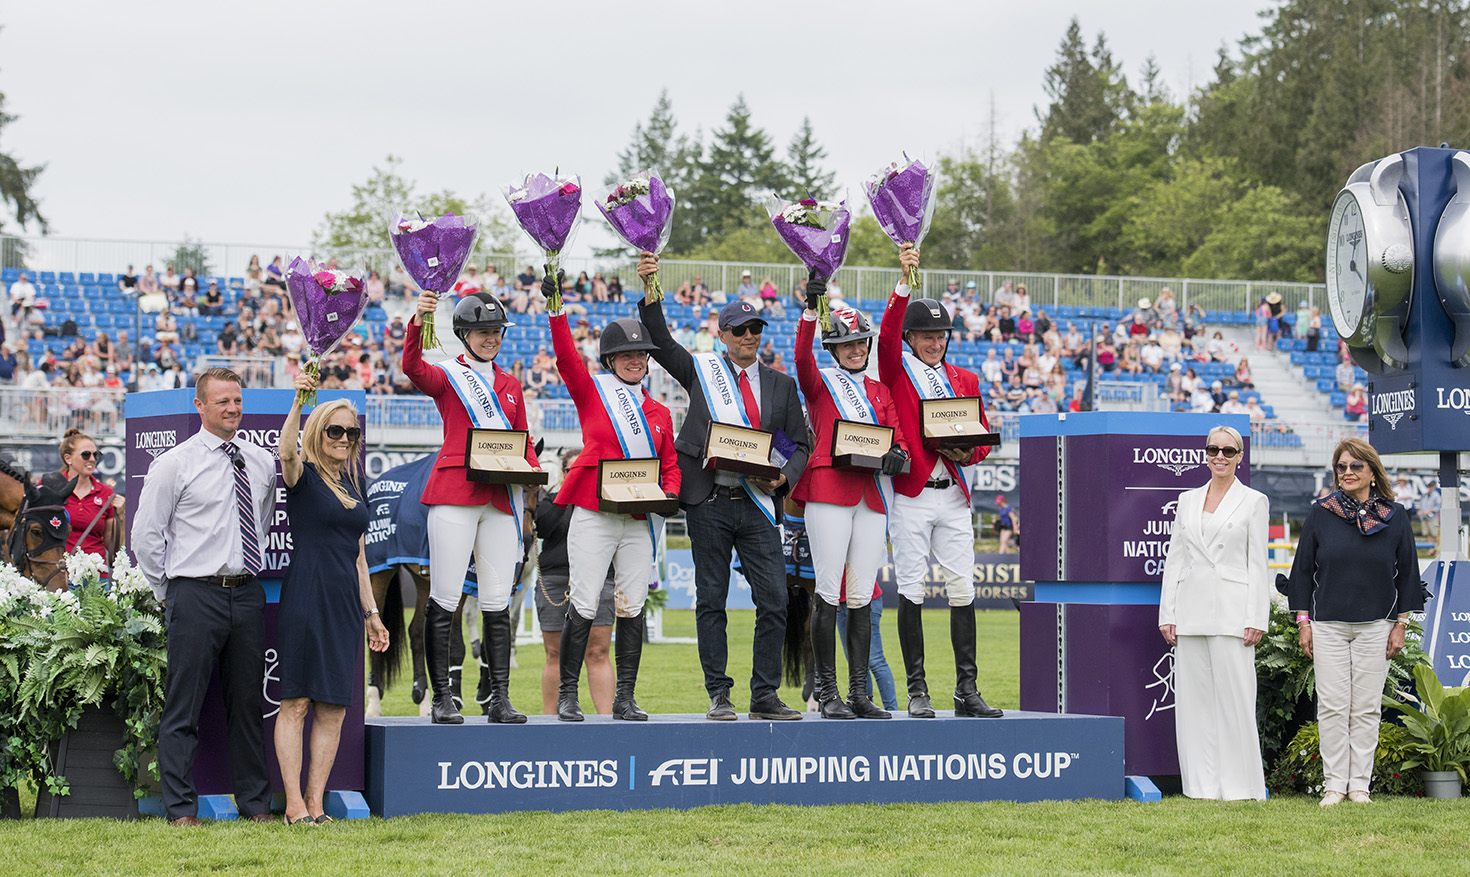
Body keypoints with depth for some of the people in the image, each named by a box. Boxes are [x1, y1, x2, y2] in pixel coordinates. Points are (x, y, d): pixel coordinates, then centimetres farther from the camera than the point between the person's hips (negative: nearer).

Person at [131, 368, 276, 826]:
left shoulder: (261, 463, 10)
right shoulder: (175, 464, -4)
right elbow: (145, 535, -1)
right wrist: (170, 594, 1)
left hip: (247, 594, 5)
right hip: (195, 594, -5)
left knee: (249, 704, 9)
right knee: (183, 707, -4)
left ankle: (255, 804, 16)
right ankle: (181, 810, -1)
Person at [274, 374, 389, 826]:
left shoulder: (352, 486, 18)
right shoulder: (303, 477, -1)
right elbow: (285, 452, -25)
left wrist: (371, 612, 19)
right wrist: (298, 402, -38)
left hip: (345, 603, 7)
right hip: (305, 598, -7)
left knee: (334, 707, 4)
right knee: (296, 701, -5)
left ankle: (316, 802, 7)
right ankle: (294, 805, -6)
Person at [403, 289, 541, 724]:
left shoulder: (509, 385, 21)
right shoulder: (447, 377, 6)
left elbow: (523, 440, 24)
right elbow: (413, 368, -16)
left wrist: (532, 470, 4)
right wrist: (417, 323, -33)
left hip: (502, 497, 5)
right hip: (454, 493, -4)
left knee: (498, 602, 3)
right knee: (444, 599, -7)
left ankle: (500, 700, 5)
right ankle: (442, 699, -3)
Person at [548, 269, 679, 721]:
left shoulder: (659, 412, 15)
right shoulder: (591, 394, 5)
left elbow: (670, 466, 17)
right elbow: (566, 356, -8)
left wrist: (668, 494, -3)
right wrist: (555, 306, -18)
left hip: (641, 522, 4)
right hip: (594, 515, -4)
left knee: (633, 608, 3)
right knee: (583, 606, -7)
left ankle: (625, 698, 8)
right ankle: (567, 696, -1)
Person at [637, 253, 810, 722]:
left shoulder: (782, 385, 13)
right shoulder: (702, 371, 10)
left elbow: (801, 445, 14)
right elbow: (660, 342, 3)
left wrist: (783, 477, -6)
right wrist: (650, 291, -9)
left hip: (758, 504, 1)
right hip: (709, 502, -1)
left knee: (774, 600, -5)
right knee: (711, 600, 1)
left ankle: (765, 696, 3)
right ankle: (718, 695, 7)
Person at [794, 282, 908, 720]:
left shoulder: (881, 391, 22)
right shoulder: (820, 383, 8)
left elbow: (899, 435, 15)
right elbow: (802, 357, -12)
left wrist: (898, 454, -9)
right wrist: (812, 309, -26)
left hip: (873, 495, 4)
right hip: (829, 489, -4)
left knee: (862, 597, 4)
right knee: (829, 590, -8)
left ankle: (860, 693, 6)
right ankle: (827, 693, -7)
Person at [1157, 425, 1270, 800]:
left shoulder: (1254, 502, 4)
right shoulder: (1187, 501, 15)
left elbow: (1258, 564, 0)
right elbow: (1175, 559, 14)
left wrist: (1256, 619, -8)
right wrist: (1167, 613, 6)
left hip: (1232, 611, -4)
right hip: (1191, 610, 4)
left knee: (1234, 696, -6)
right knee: (1194, 697, 3)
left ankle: (1240, 785, -1)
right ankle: (1204, 785, 8)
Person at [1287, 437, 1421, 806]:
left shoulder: (1395, 516, 3)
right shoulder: (1319, 514, 3)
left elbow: (1407, 573, 8)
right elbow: (1303, 569, 7)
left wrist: (1400, 624, 3)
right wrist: (1303, 622, 2)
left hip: (1375, 626, 0)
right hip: (1327, 625, 0)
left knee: (1366, 707, 1)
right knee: (1332, 706, -3)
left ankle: (1359, 784, 7)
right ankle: (1334, 784, 2)